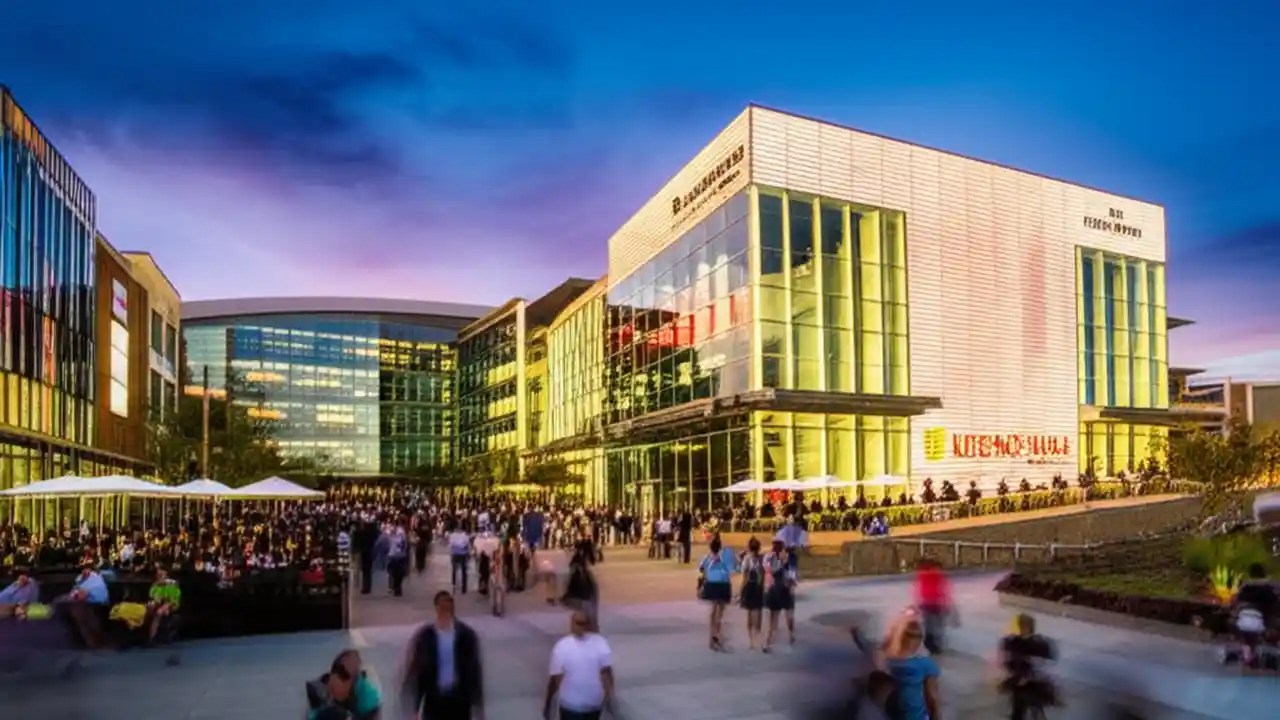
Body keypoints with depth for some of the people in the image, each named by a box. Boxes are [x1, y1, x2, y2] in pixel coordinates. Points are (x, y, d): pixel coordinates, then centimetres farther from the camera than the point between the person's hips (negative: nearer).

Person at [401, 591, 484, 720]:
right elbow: (413, 672, -1)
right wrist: (413, 708, -3)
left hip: (460, 701, 0)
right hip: (434, 701, 0)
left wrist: (478, 707, 1)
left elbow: (475, 671, 1)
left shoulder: (467, 635, -3)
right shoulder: (423, 636, -5)